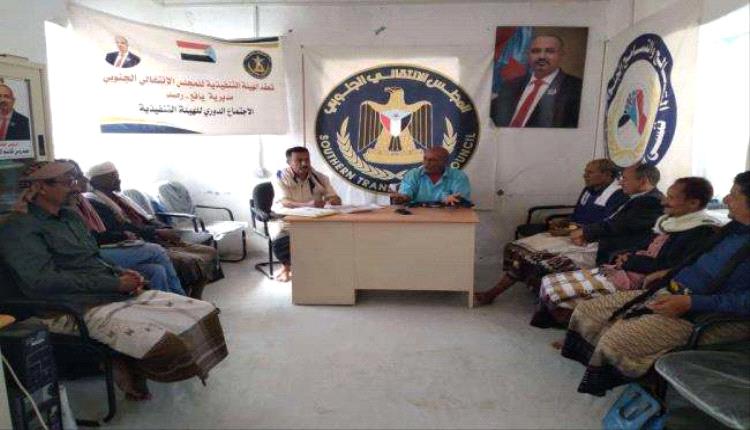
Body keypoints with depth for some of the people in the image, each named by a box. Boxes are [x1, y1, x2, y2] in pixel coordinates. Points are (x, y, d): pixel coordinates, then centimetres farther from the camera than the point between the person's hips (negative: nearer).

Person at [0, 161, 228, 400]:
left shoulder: (70, 216, 21)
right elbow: (44, 281, -17)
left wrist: (121, 274, 3)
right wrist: (116, 284, -17)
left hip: (117, 293, 9)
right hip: (76, 309, -8)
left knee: (203, 311, -8)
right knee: (162, 344, -32)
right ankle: (127, 366, 3)